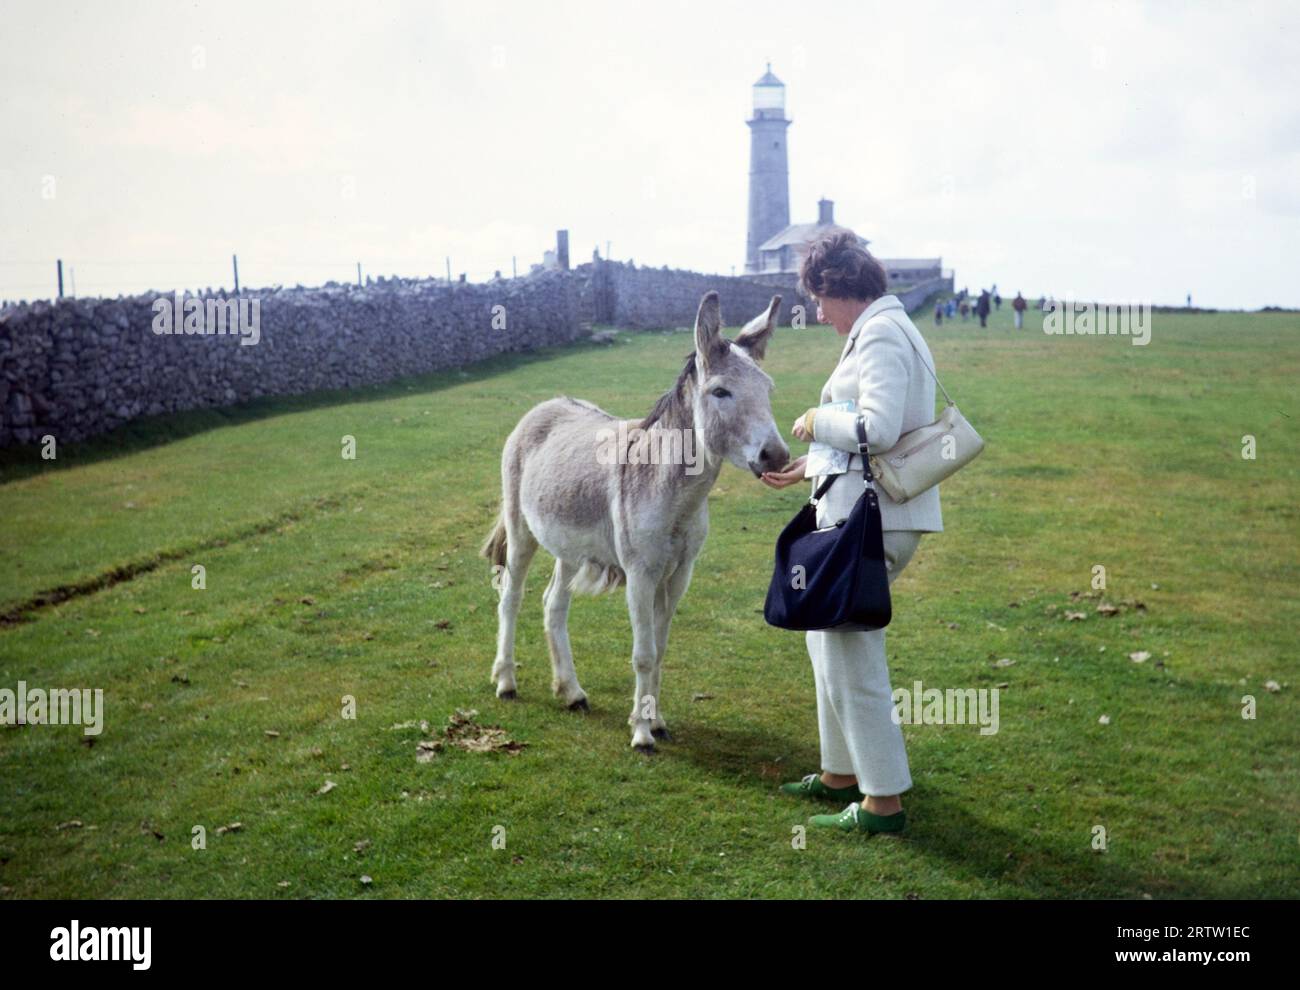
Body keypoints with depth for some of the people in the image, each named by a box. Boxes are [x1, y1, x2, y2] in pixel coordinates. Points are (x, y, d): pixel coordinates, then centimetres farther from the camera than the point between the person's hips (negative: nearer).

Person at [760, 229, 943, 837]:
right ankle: (843, 773, 33)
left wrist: (818, 420, -11)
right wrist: (806, 468, 24)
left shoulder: (879, 335, -15)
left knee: (851, 655, -3)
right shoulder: (885, 331, 17)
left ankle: (884, 801, 8)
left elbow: (878, 428, -28)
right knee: (828, 637, 21)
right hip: (862, 512, 11)